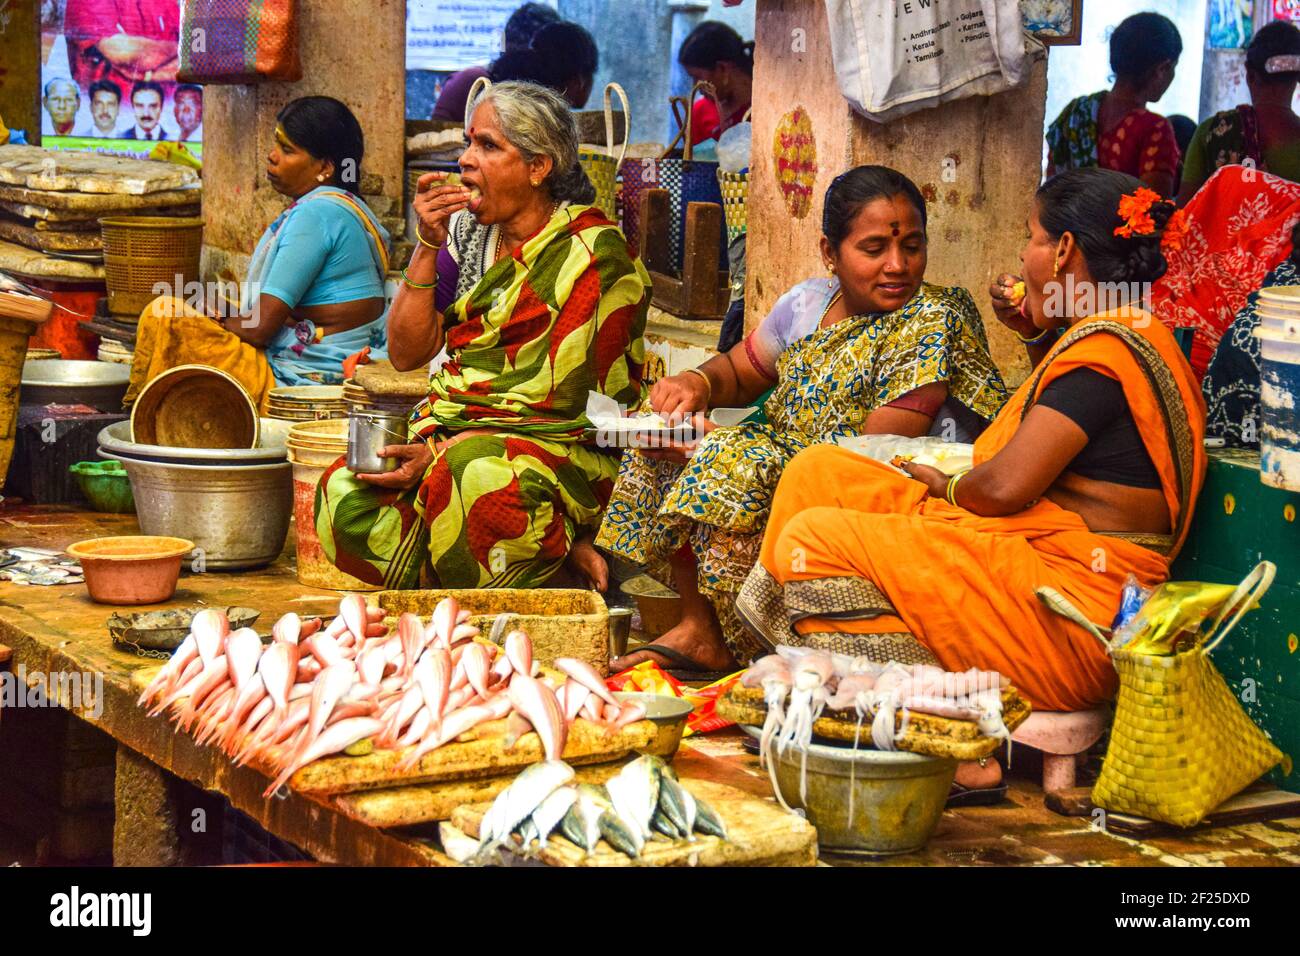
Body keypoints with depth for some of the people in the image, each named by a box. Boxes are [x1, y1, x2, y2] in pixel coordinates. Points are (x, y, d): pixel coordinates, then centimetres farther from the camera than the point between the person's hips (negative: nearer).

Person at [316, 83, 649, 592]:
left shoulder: (593, 252, -6)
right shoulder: (467, 233, 13)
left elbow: (565, 398, -12)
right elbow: (406, 353, 10)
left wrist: (442, 454, -19)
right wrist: (428, 245, -3)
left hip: (555, 448, -6)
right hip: (447, 432, 6)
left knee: (475, 479, -41)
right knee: (345, 496, -25)